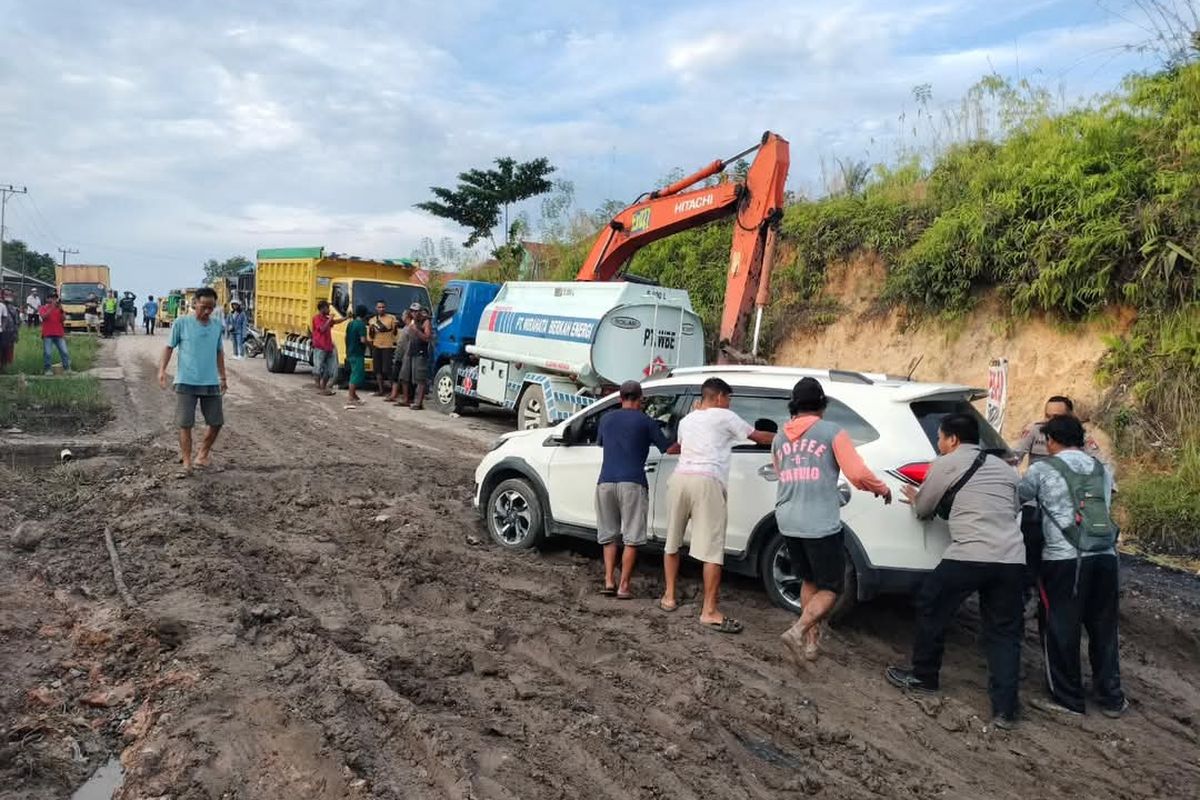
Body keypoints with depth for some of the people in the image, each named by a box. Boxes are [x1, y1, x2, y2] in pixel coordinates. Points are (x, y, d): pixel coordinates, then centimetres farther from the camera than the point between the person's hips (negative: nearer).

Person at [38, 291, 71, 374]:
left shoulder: (59, 308, 14)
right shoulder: (43, 308, 6)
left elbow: (64, 319, 3)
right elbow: (43, 317, -14)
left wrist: (61, 310, -11)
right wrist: (52, 307, -17)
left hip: (59, 334, 3)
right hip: (48, 335, -3)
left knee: (64, 352, -1)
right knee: (47, 353, -5)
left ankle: (67, 368, 4)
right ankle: (47, 369, 1)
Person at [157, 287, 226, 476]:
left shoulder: (217, 326, 6)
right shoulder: (181, 323, -5)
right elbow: (169, 347, 1)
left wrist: (223, 377, 20)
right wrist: (162, 370, -10)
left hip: (211, 383, 4)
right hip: (186, 382, -3)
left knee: (216, 422, 6)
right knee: (185, 424, -3)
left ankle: (203, 453, 27)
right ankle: (187, 463, 5)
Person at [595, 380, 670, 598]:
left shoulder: (606, 419, 15)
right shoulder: (645, 421, 3)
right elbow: (667, 449, 6)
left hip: (606, 482, 4)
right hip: (632, 483, -4)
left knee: (608, 535, 13)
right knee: (631, 538, 1)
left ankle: (609, 581, 6)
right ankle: (623, 586, -1)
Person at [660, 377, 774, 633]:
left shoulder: (686, 420, 25)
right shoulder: (724, 417, 10)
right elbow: (759, 437, 18)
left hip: (679, 478, 6)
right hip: (706, 481, -6)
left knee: (672, 541, 19)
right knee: (712, 548, -5)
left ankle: (669, 597, 24)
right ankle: (709, 612, -5)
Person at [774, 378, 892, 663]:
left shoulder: (779, 438, 11)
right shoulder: (832, 432, -6)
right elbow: (858, 474, -10)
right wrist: (882, 489, 9)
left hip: (788, 522, 6)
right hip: (821, 525, -5)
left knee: (810, 581, 21)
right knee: (830, 588, 8)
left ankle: (811, 642, 19)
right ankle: (799, 631, -10)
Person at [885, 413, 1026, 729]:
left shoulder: (946, 464, 4)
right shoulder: (1004, 468, 20)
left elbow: (923, 510, 13)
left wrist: (914, 498, 36)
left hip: (969, 556, -5)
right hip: (1012, 560, 5)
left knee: (930, 609, 15)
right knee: (1004, 632, 12)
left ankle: (923, 676, 26)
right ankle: (1005, 708, 8)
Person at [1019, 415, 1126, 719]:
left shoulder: (1042, 470, -1)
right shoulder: (1102, 469, 15)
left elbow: (1017, 497, 8)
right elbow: (1104, 504, 24)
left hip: (1064, 559, -5)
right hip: (1106, 556, 5)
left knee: (1061, 630, 6)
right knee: (1104, 628, 16)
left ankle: (1066, 699, 15)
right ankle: (1111, 697, 26)